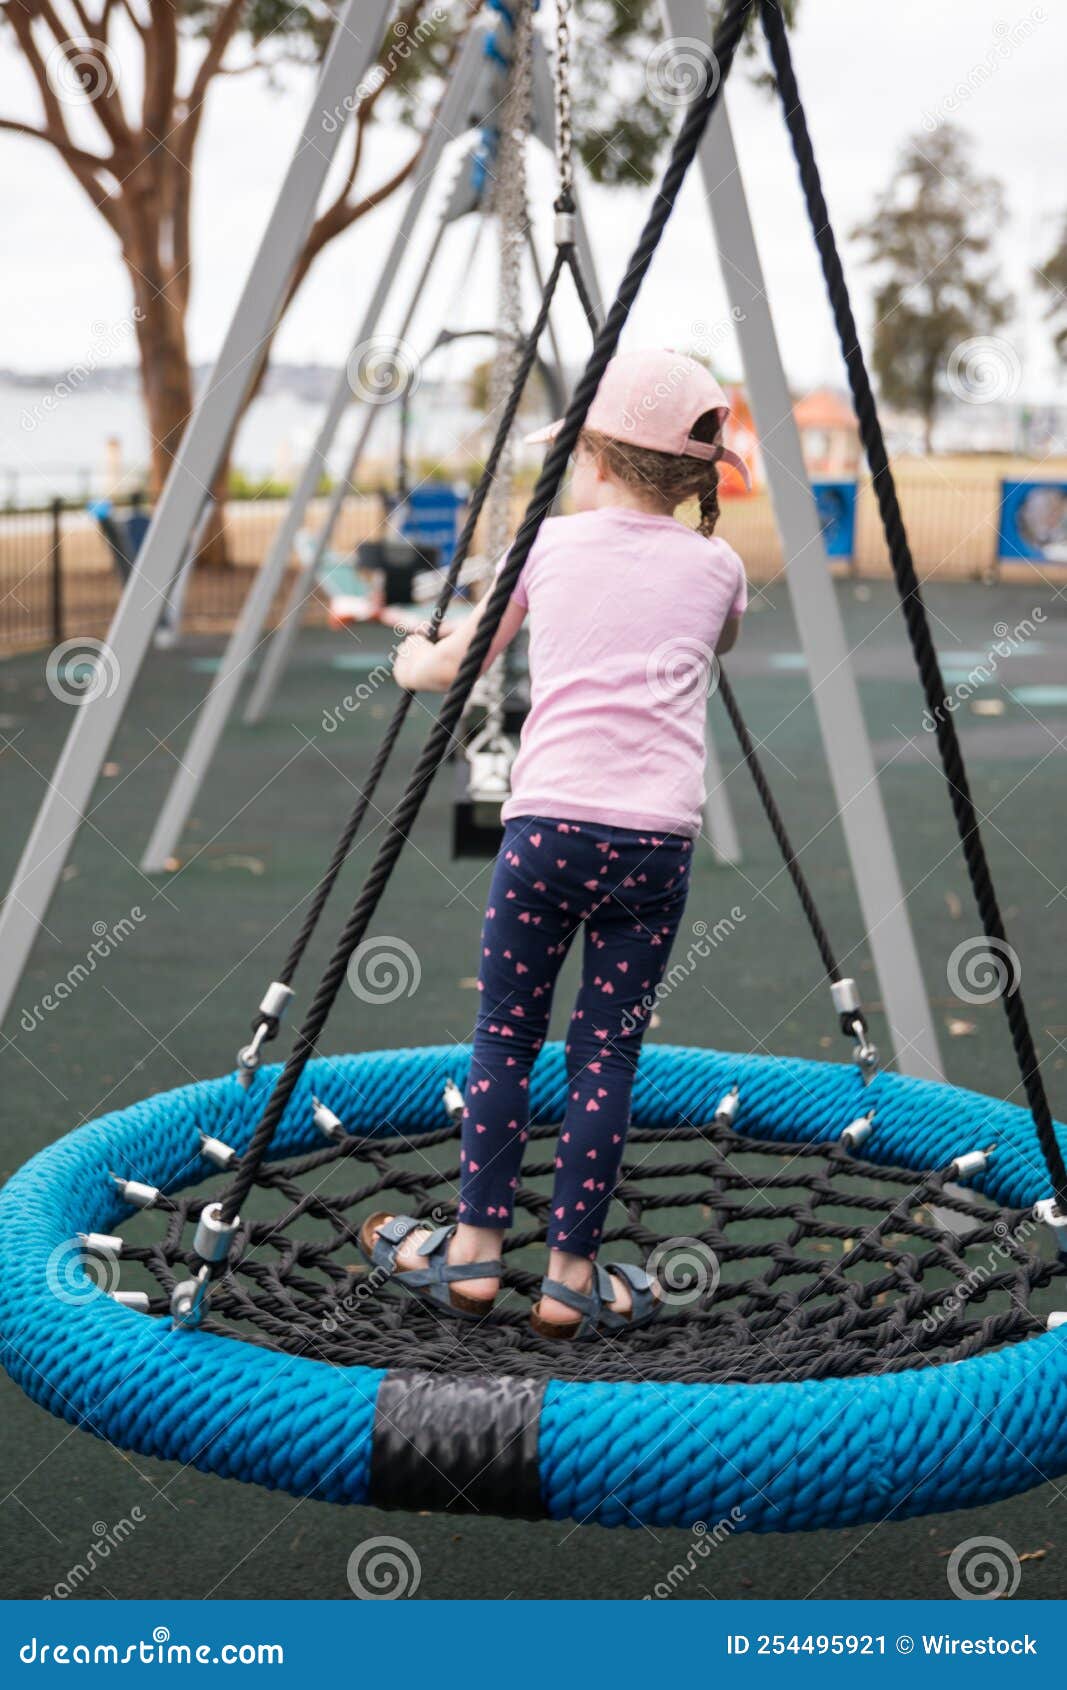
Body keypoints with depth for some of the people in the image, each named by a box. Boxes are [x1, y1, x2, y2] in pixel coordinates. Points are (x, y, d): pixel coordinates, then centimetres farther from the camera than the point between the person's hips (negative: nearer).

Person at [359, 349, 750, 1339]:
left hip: (547, 822, -1)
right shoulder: (717, 567, 11)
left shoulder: (550, 544, 10)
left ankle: (473, 1252, 19)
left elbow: (452, 668, 22)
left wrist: (413, 663, 44)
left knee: (505, 1035, 13)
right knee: (606, 1054, 8)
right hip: (656, 838, 1)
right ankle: (573, 1276, 15)